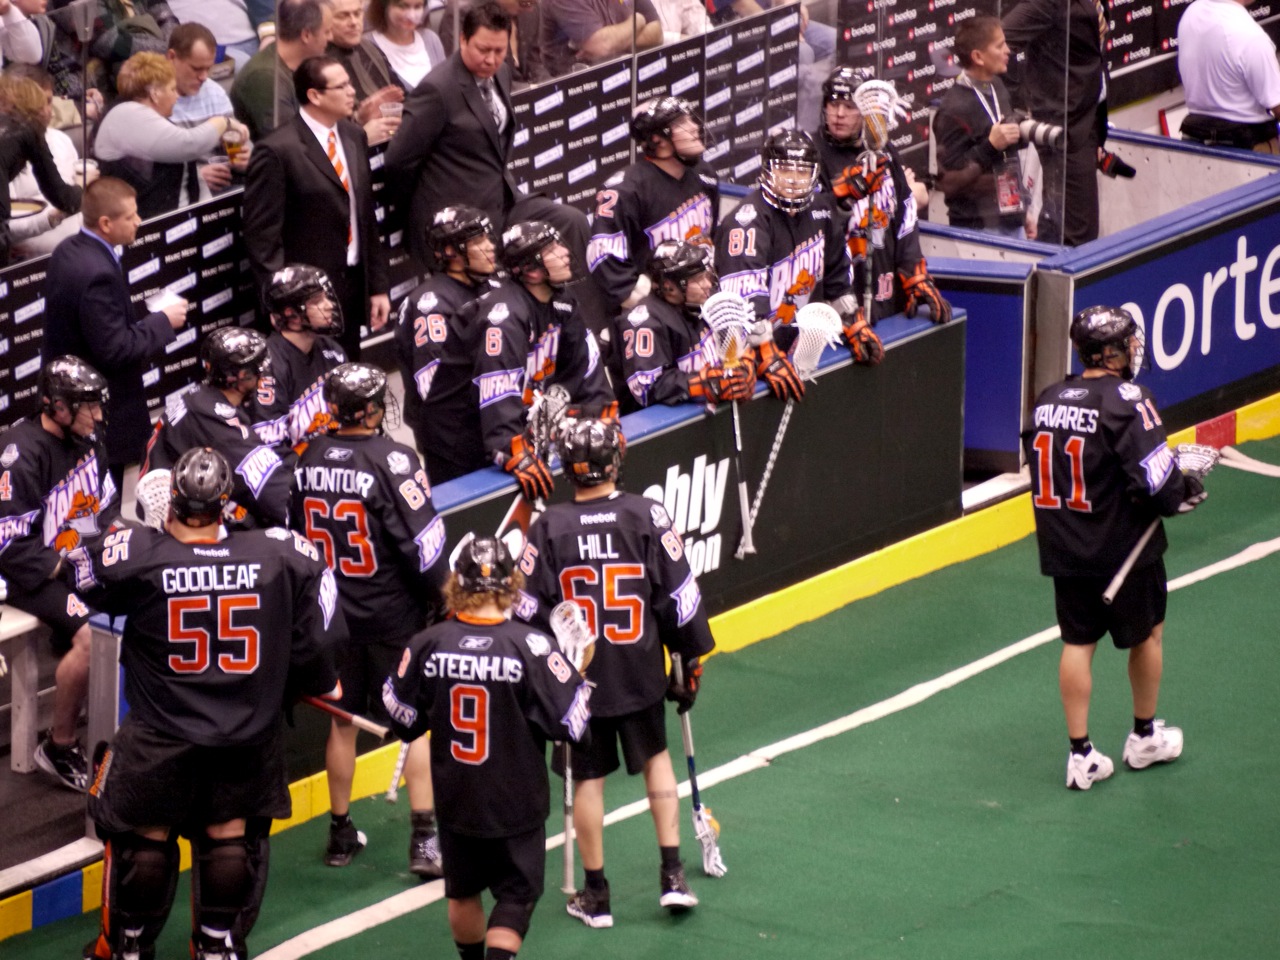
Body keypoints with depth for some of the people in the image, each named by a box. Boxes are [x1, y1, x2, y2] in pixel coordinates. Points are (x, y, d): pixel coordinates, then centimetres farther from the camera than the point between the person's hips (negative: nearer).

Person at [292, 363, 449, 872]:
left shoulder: (306, 459, -3)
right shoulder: (392, 460, -18)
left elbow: (291, 531, 6)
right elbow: (422, 542, -17)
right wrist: (440, 596, -1)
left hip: (332, 614, 5)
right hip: (394, 617, -4)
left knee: (342, 719, 16)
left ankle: (340, 832, 24)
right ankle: (425, 839, 3)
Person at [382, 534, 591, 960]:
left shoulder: (428, 645, -12)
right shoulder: (531, 648, -20)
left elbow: (402, 718, -1)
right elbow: (569, 722, -15)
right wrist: (577, 676, 2)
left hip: (455, 798, 3)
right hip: (516, 802, -3)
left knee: (463, 891, 23)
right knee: (517, 893, 8)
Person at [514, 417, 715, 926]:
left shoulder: (549, 527, -11)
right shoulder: (647, 516, -11)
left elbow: (530, 609, -7)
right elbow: (679, 594, -7)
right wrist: (691, 660, 6)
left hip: (575, 674, -1)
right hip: (640, 672, 1)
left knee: (587, 779, 11)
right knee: (655, 757, 22)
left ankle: (595, 894, 19)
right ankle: (672, 874, 18)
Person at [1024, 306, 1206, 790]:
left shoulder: (1048, 400, 1)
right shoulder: (1125, 401, -19)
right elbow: (1157, 480, -23)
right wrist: (1186, 492, -1)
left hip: (1065, 550, 5)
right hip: (1123, 548, -5)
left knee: (1077, 642, 11)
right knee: (1147, 631, 17)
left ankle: (1080, 753, 9)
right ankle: (1144, 737, 31)